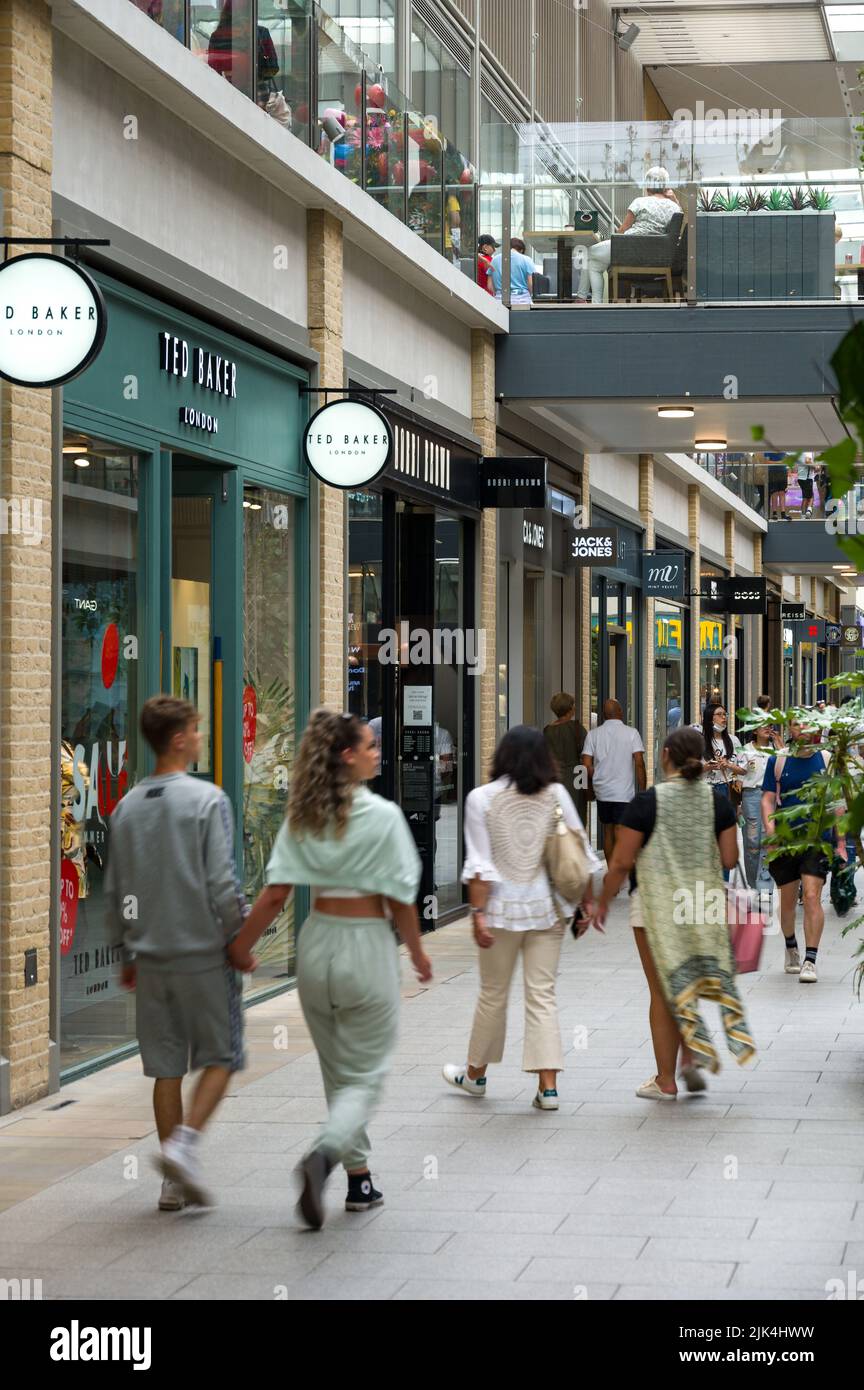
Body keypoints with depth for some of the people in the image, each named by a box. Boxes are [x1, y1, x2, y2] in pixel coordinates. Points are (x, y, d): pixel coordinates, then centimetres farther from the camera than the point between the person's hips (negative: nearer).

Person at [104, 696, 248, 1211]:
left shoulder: (127, 807, 8)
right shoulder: (207, 800, -10)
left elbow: (115, 891, 12)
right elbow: (222, 884, -15)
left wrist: (126, 953, 21)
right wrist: (241, 940, -4)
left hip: (151, 958, 5)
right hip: (204, 955, -5)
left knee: (167, 1067, 9)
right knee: (219, 1057, 7)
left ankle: (175, 1181, 11)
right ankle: (184, 1142, -12)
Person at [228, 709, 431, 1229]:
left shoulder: (303, 816, 1)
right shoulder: (382, 816, -12)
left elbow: (276, 893, -4)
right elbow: (400, 898, -9)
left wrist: (242, 944, 6)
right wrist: (417, 950, 6)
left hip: (317, 943, 5)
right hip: (367, 942, -5)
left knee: (338, 1071, 18)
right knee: (366, 1075, 1)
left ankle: (359, 1179, 23)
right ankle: (324, 1155, -24)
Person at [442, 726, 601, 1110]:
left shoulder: (482, 798, -6)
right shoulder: (556, 795, -1)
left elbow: (480, 864, -10)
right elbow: (580, 853, 0)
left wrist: (479, 912, -10)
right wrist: (588, 904, 7)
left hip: (503, 906, -2)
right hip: (548, 907, 2)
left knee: (493, 993, 12)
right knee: (543, 994, 4)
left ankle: (476, 1074, 29)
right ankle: (548, 1085, -3)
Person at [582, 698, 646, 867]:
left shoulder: (593, 734, 2)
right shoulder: (631, 733, -5)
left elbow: (586, 765, -2)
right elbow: (639, 763, -11)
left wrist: (591, 786, 13)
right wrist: (643, 790, -5)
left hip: (602, 790, 3)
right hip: (624, 793, -3)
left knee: (608, 832, 16)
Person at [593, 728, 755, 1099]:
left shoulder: (647, 802, -12)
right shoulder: (717, 801, -2)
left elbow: (621, 863, -10)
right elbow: (730, 860, 1)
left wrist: (603, 902, 4)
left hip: (658, 905, -3)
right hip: (704, 901, 3)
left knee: (664, 991, 5)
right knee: (688, 984, 19)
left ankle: (666, 1080, 10)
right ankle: (691, 1058, 6)